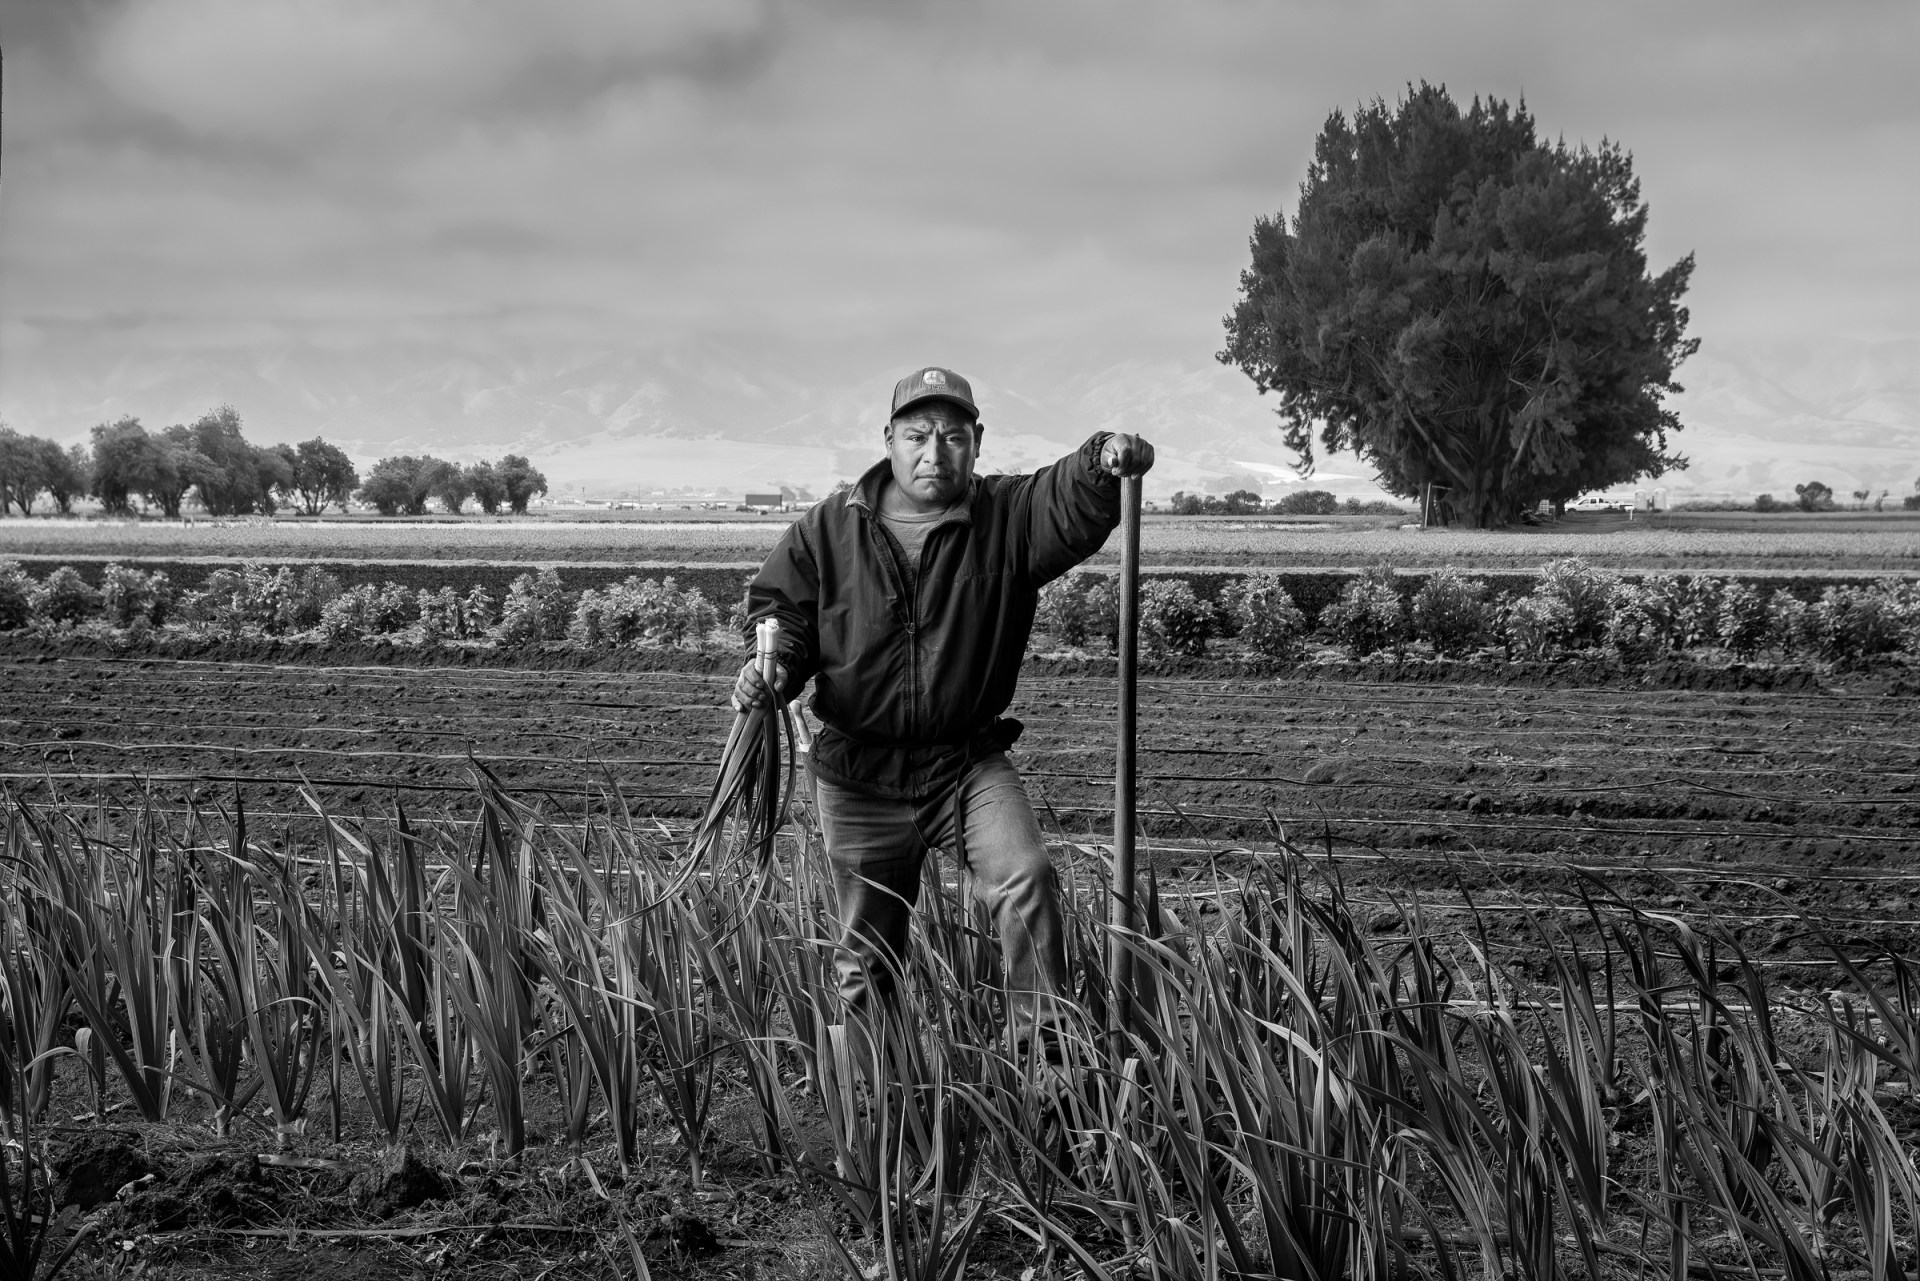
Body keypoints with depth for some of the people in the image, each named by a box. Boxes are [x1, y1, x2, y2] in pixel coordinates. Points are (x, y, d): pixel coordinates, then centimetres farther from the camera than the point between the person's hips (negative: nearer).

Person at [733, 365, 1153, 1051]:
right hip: (857, 774, 1)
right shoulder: (826, 531, 1)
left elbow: (1071, 503, -22)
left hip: (969, 763, -1)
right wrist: (771, 665, -13)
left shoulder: (1009, 516, -3)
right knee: (867, 949, 10)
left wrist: (1104, 462, -45)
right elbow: (778, 604, 9)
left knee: (1026, 878, -24)